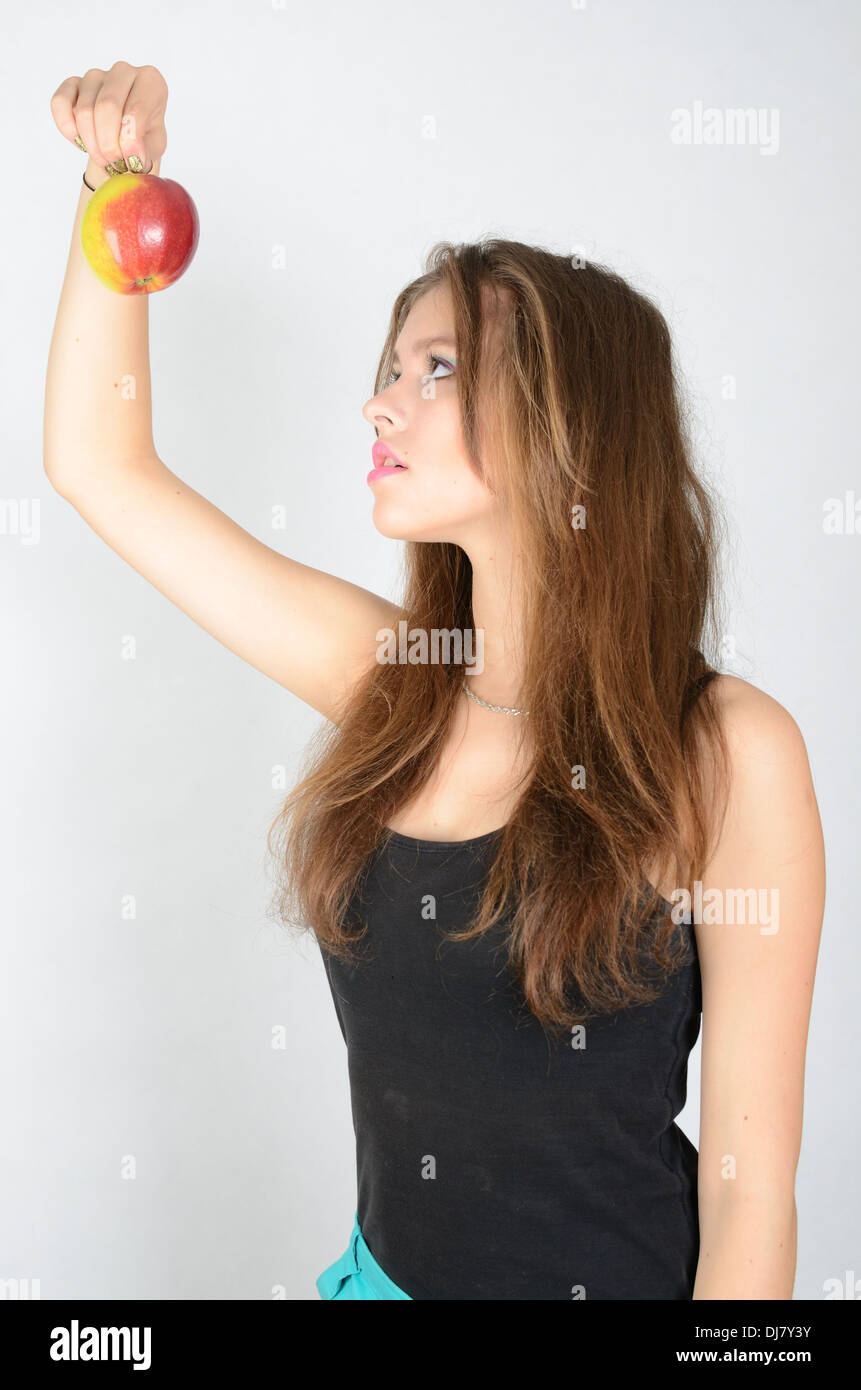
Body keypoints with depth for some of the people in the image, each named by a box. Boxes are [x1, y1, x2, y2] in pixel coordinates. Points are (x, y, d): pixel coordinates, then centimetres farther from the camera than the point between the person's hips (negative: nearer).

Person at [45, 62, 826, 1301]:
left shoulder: (728, 751, -20)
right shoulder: (384, 677, -7)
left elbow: (752, 1183, -16)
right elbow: (102, 468, -2)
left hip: (619, 1271, -4)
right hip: (386, 1264, 4)